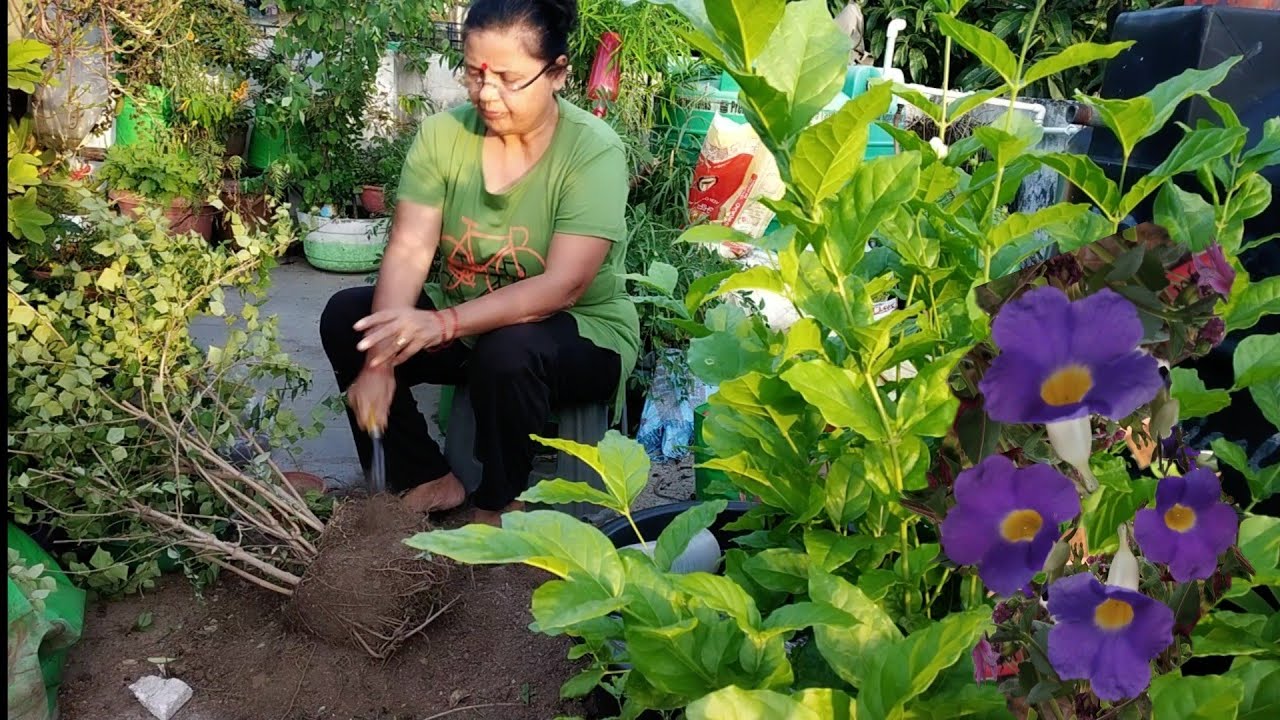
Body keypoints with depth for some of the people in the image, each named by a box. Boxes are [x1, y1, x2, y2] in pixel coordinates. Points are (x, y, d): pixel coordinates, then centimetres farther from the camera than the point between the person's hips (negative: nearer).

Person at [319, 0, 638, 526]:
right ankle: (427, 480, -1)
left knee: (507, 351, -35)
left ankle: (499, 506, -8)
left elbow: (563, 286, -29)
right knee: (347, 316, -13)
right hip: (463, 325, 5)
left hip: (580, 332, -4)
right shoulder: (441, 134, -8)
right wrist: (379, 358, -31)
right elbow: (408, 251, -16)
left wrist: (445, 324, -40)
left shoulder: (593, 151, -21)